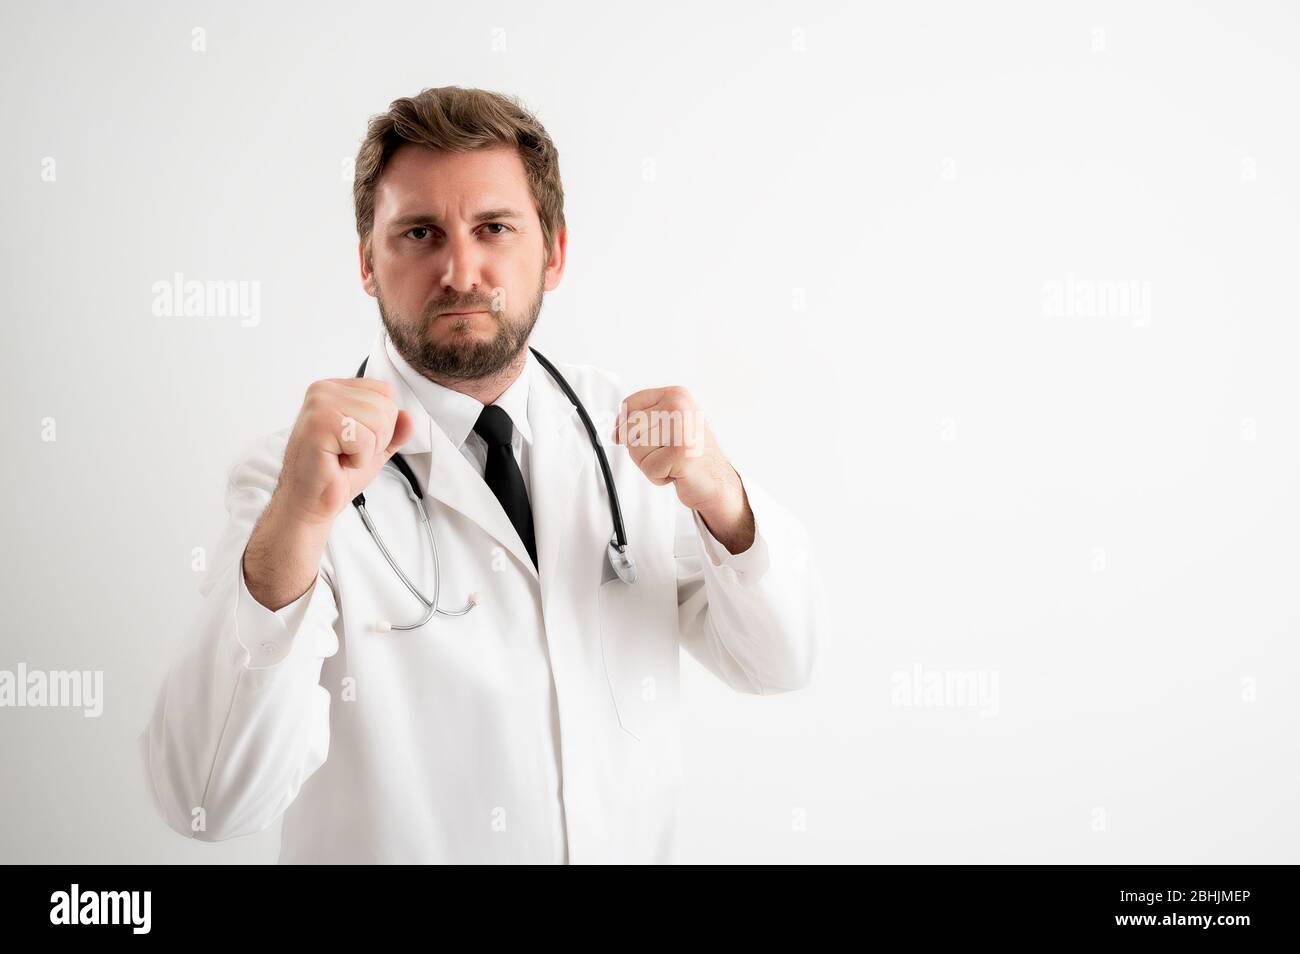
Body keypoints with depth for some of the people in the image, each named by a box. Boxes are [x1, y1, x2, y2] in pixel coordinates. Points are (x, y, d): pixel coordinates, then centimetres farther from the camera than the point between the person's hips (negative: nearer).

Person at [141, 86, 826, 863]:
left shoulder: (623, 425, -8)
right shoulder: (295, 471, -19)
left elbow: (778, 664, -9)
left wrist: (720, 495, -27)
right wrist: (293, 524, -42)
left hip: (634, 846, 3)